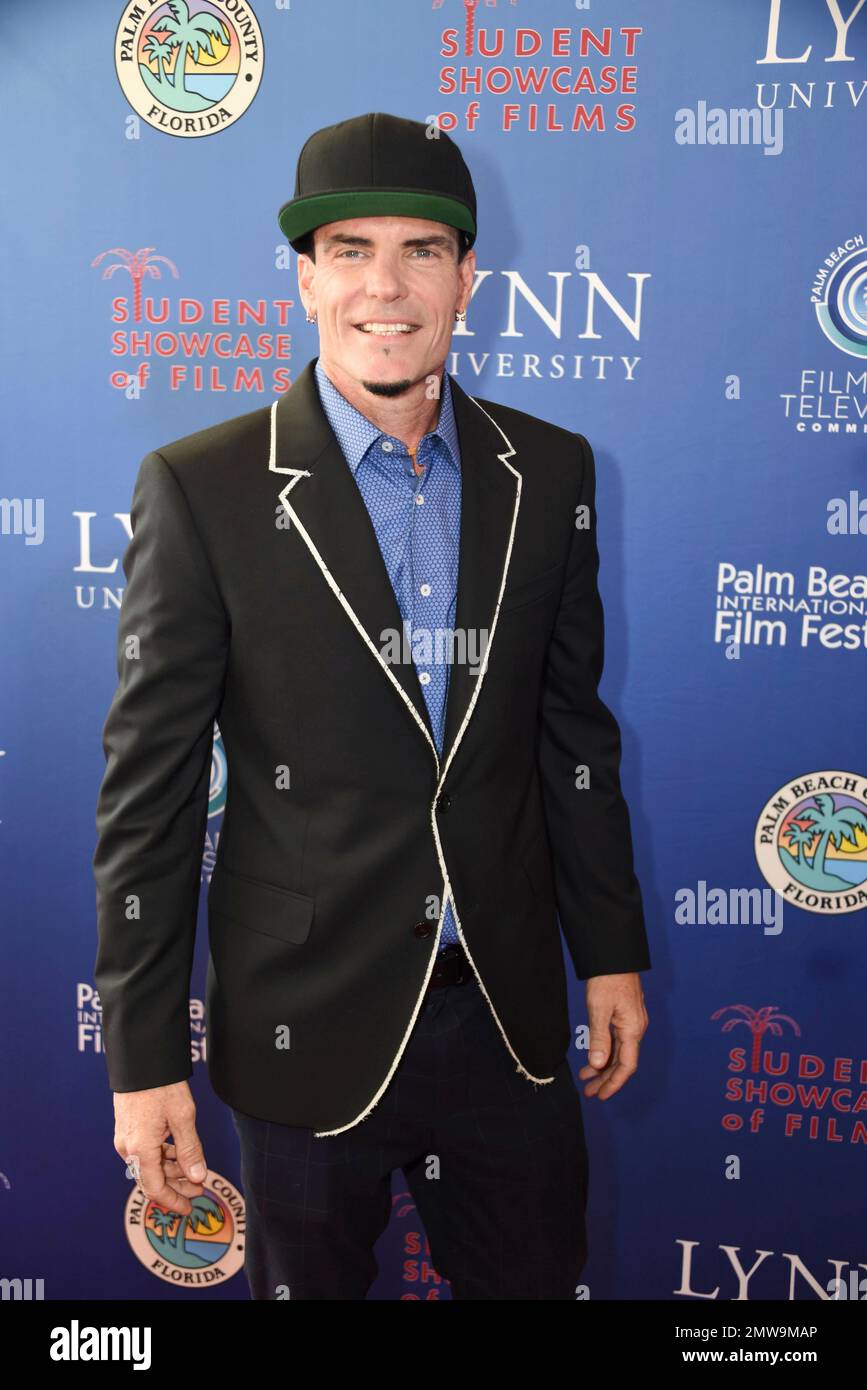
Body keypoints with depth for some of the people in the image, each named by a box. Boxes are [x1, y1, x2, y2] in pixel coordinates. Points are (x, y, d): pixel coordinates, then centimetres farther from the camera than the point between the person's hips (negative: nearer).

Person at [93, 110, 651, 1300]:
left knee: (536, 1274, 21)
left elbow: (574, 731, 7)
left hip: (510, 1012, 3)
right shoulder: (201, 488, -11)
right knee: (311, 1280, 19)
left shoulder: (550, 472, 0)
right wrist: (144, 1057, -8)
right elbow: (148, 788, -9)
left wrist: (613, 952, 10)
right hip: (310, 1024, -3)